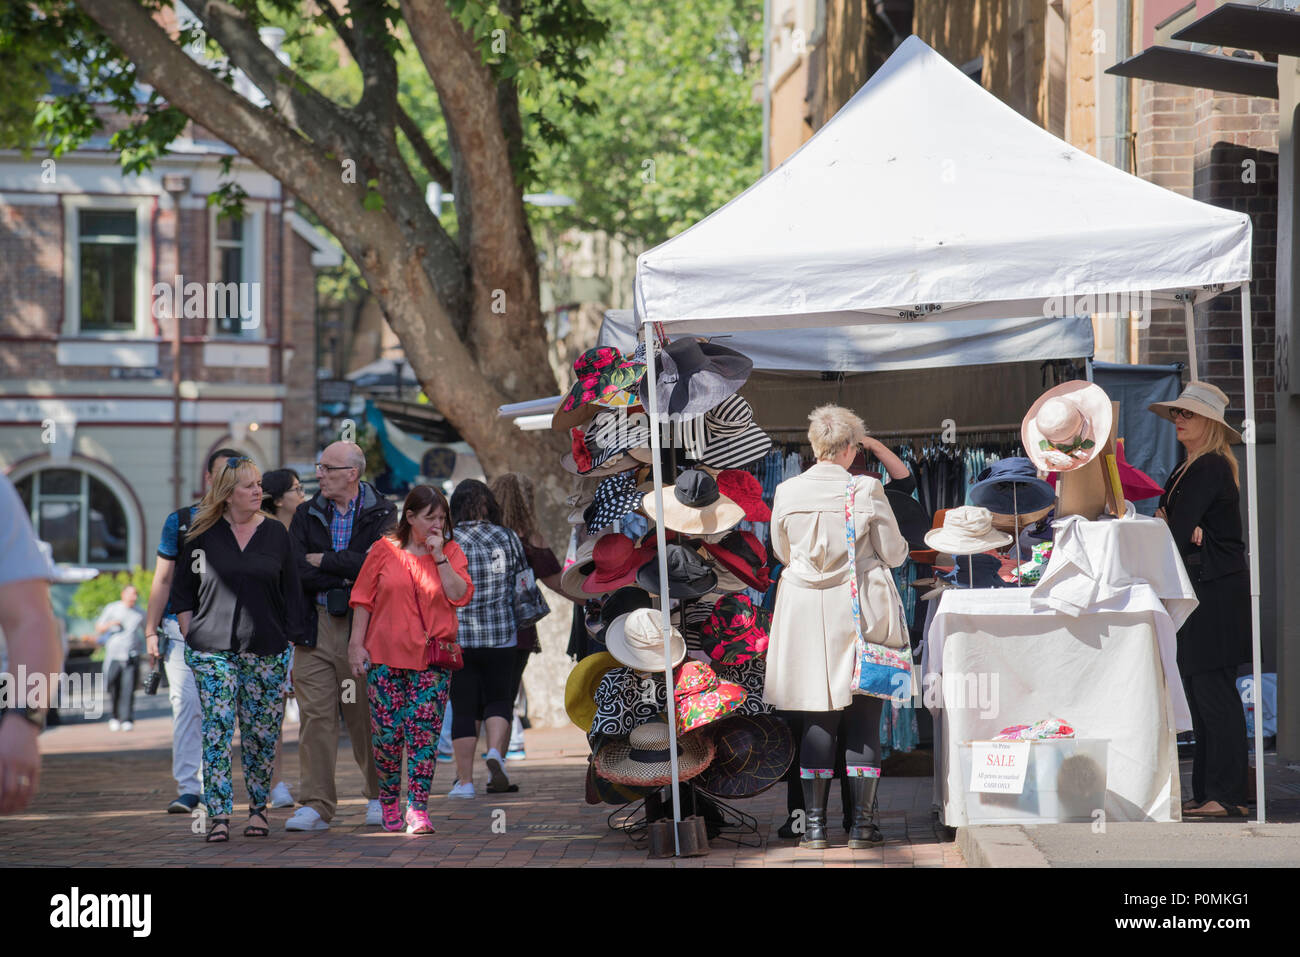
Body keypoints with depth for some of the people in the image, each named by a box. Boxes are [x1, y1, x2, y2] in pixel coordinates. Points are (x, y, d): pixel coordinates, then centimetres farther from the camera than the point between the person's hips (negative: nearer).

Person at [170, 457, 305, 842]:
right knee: (217, 731, -8)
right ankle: (218, 815, -8)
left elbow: (292, 593, 10)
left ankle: (258, 808, 16)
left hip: (266, 650, 1)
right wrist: (190, 637, 2)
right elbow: (182, 590, 10)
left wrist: (290, 644, 4)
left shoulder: (276, 534, 7)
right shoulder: (202, 534, 4)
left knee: (261, 734, 3)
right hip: (212, 650, -1)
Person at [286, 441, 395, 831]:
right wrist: (346, 576, -9)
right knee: (315, 715, -3)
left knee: (368, 715, 3)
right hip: (316, 625, 2)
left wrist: (324, 560, -6)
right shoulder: (307, 514, 12)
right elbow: (295, 569, -2)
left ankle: (379, 797, 19)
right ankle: (315, 805, -1)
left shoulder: (382, 513, 3)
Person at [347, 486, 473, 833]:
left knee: (424, 732, -7)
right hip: (386, 655, 0)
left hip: (432, 658, 0)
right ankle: (389, 800, 20)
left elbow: (461, 596, -5)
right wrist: (356, 644, 0)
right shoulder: (385, 550, 4)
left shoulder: (451, 552, 8)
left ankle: (418, 809, -7)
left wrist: (439, 557, -8)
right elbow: (363, 599, 6)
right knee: (388, 731, 0)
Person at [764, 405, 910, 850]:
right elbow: (894, 553, -2)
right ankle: (862, 822, 5)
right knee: (863, 719, 5)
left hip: (806, 613, 2)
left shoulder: (788, 492, -3)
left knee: (817, 719, 8)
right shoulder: (867, 490, -10)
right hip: (859, 611, -2)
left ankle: (815, 823, 7)